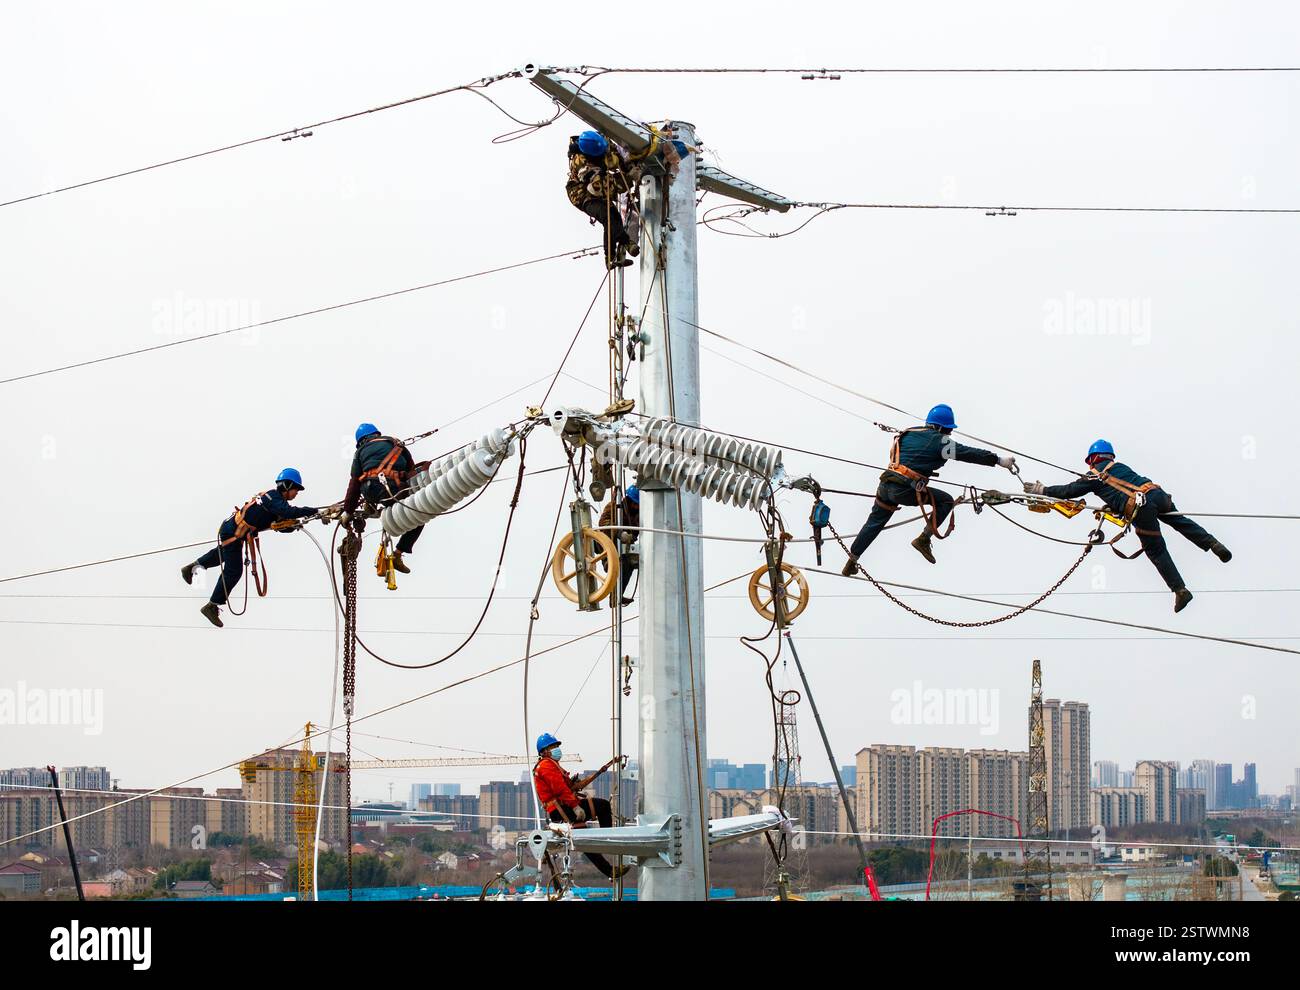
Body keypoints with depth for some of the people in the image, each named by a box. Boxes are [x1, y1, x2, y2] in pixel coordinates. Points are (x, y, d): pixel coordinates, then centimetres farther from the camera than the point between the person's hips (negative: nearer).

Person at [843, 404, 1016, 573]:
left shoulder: (908, 433, 18)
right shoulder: (939, 440, -3)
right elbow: (968, 454, -5)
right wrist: (999, 461, -3)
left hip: (885, 485, 7)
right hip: (905, 489, -7)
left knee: (874, 523, 23)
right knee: (946, 501, 7)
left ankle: (851, 562, 28)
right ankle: (923, 540, 4)